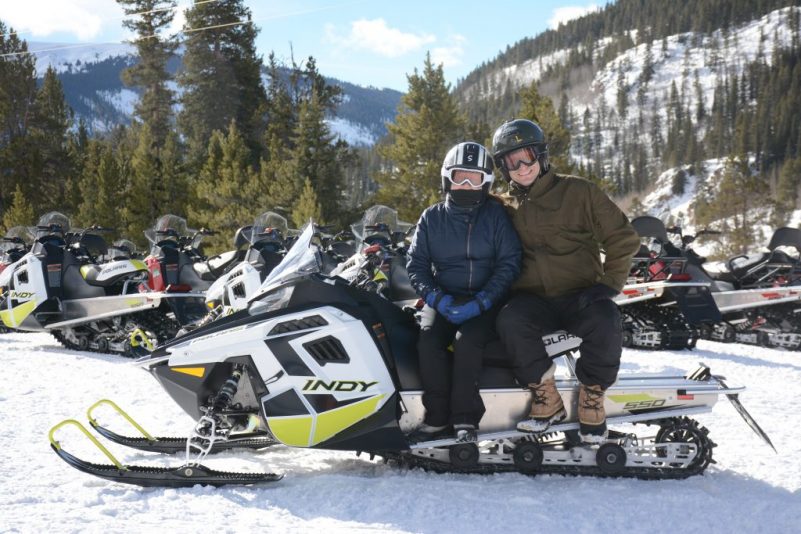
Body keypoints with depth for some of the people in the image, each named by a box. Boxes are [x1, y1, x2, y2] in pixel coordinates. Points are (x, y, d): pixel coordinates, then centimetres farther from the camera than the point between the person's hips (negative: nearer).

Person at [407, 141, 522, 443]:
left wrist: (480, 302, -17)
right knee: (428, 340, -27)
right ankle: (437, 417, -18)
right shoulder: (431, 218, 9)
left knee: (467, 339, -31)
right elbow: (416, 265, 5)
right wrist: (437, 298, -14)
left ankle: (465, 418, -24)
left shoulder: (496, 215, 2)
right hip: (443, 299, 2)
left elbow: (509, 263, -4)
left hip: (485, 301, -2)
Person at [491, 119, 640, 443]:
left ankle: (591, 396, -11)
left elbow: (623, 239, 3)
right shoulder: (502, 207, 12)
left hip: (580, 297, -1)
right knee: (510, 320, -33)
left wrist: (609, 283, -7)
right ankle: (546, 397, -17)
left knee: (605, 321, -35)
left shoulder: (578, 192, 4)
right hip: (533, 301, 2)